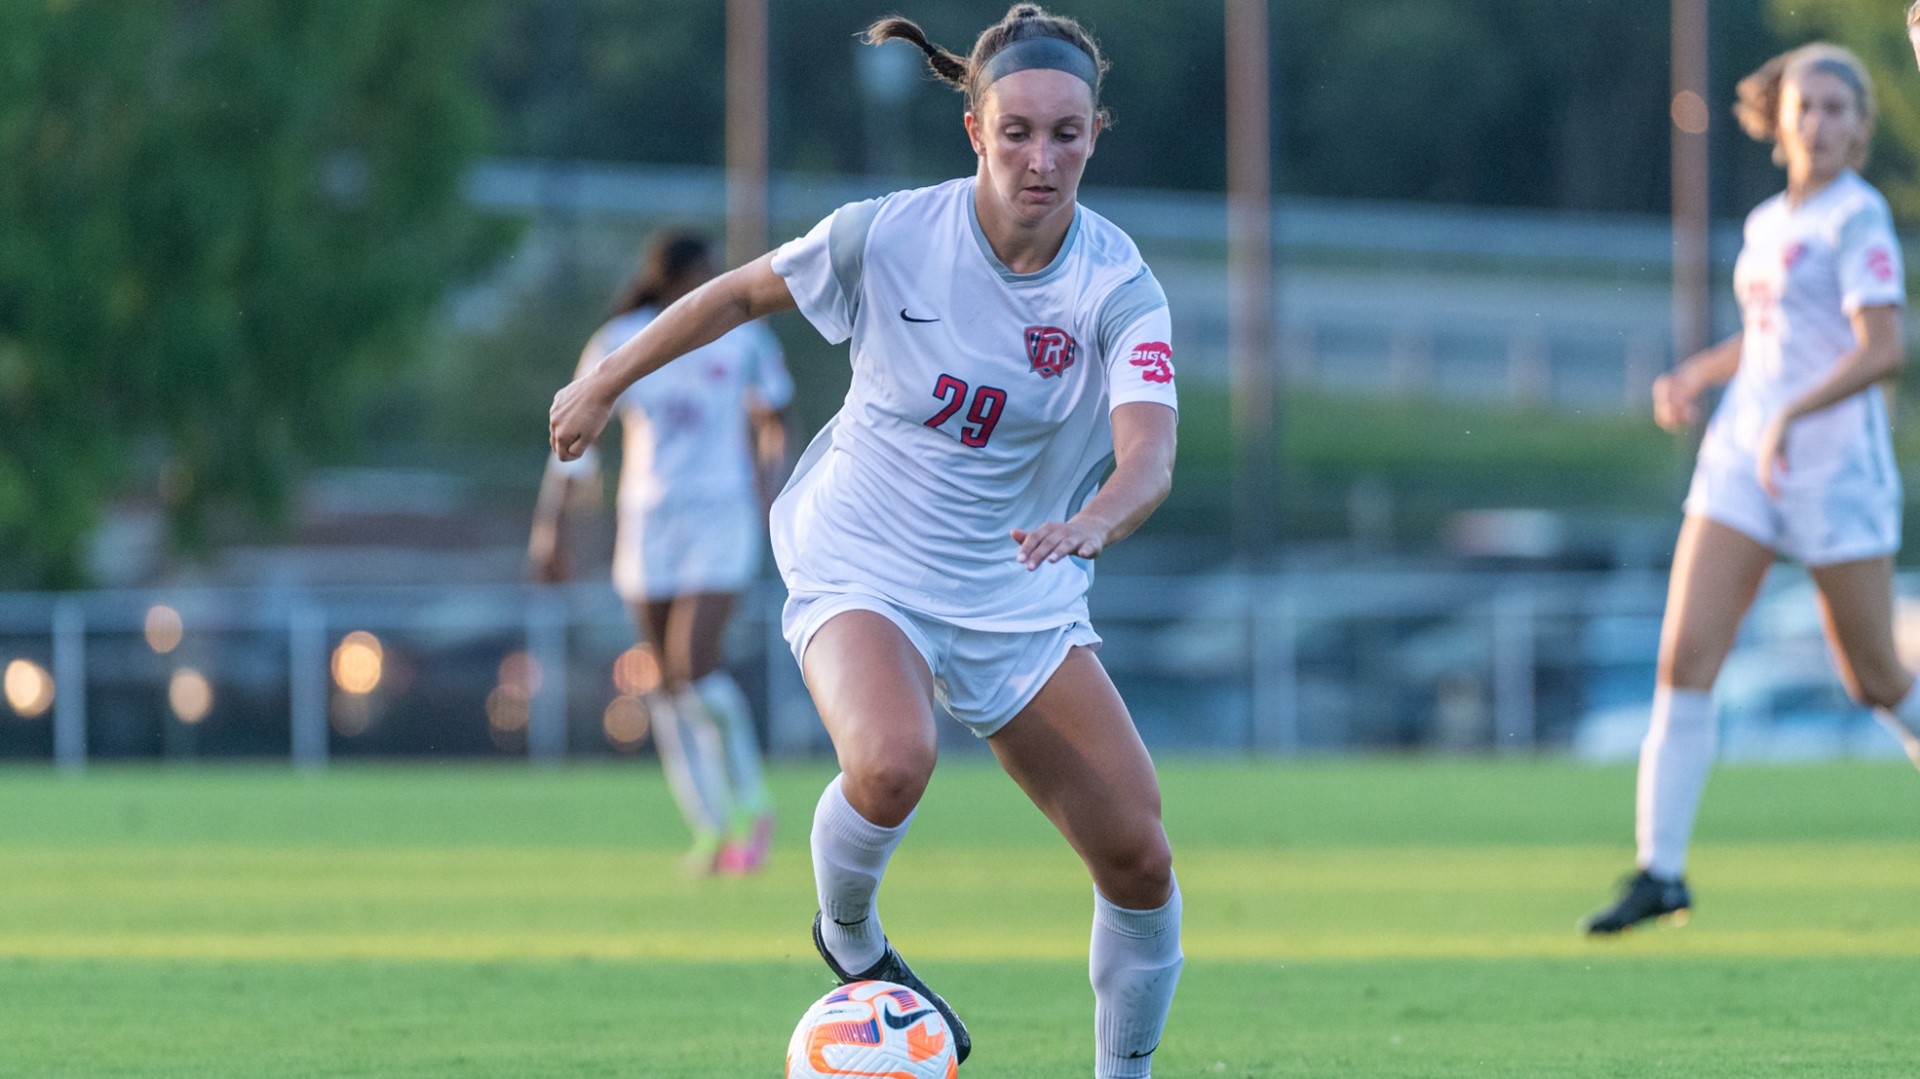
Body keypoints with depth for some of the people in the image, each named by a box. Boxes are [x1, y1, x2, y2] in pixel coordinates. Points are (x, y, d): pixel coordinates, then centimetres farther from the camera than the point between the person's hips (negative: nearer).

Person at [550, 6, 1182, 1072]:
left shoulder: (1120, 290, -14)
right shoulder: (889, 236, -15)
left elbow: (1148, 459, -29)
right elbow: (744, 292, 4)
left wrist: (1092, 522, -51)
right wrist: (605, 382, 12)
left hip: (1022, 590, 2)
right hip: (862, 573, -2)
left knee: (1140, 862, -5)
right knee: (893, 761, -34)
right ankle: (848, 938, -2)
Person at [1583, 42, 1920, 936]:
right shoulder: (1767, 225, 13)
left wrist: (1790, 416, -30)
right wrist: (1693, 376, 12)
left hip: (1837, 467, -6)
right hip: (1741, 460, 6)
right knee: (1684, 654, -8)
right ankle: (1661, 869, -7)